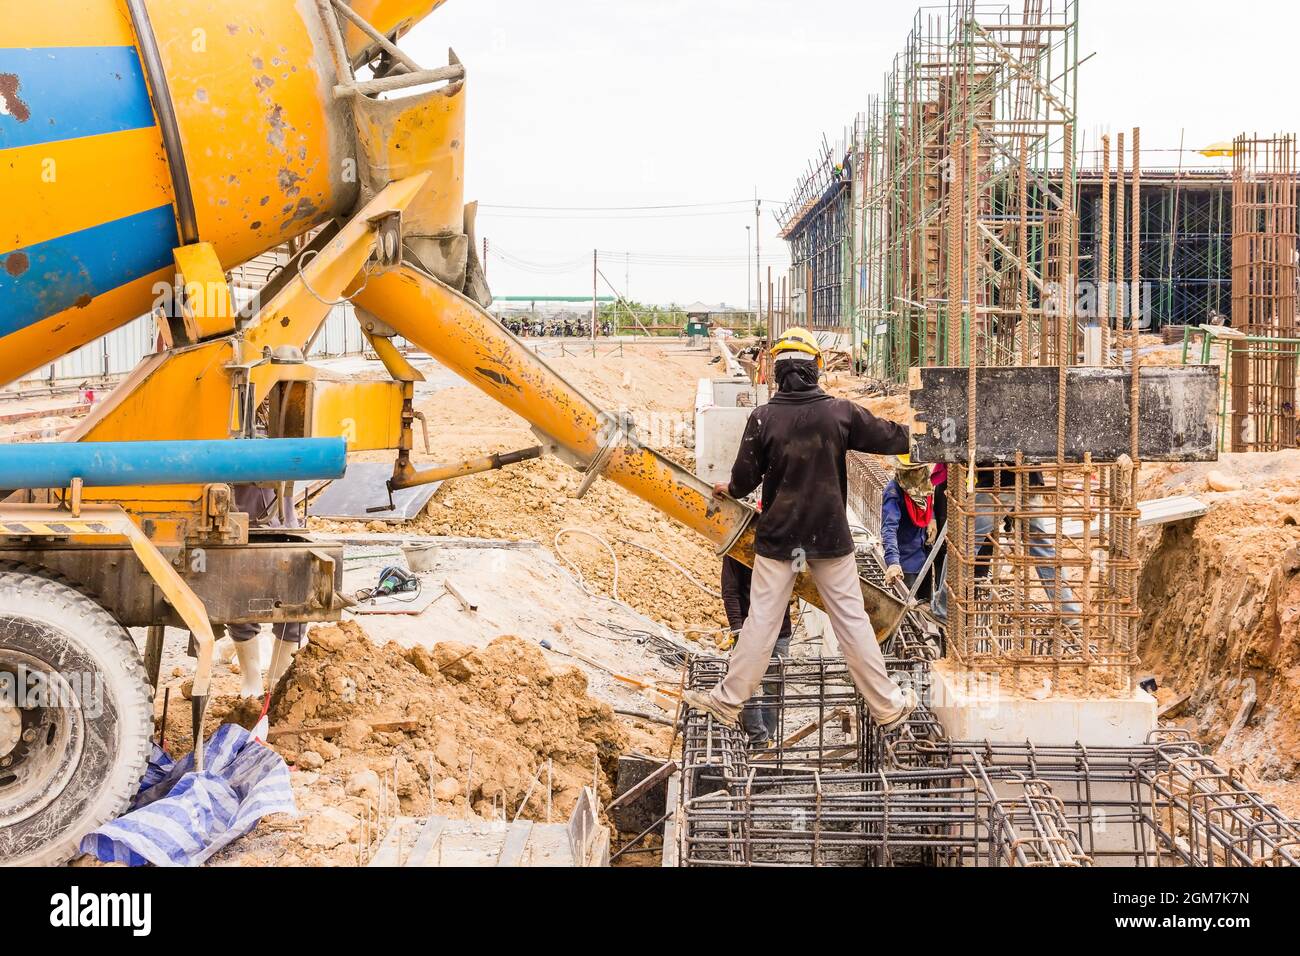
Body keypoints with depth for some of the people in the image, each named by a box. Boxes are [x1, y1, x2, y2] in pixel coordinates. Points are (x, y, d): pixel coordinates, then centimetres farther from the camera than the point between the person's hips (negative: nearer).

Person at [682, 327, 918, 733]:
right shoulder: (841, 412, -7)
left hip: (778, 535, 0)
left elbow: (744, 479, -7)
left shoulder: (763, 417, -11)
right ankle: (887, 705, 14)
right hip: (830, 535, 1)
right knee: (852, 619, 7)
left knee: (761, 619, 7)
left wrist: (728, 490, 17)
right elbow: (889, 437, 6)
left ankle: (728, 701, 15)